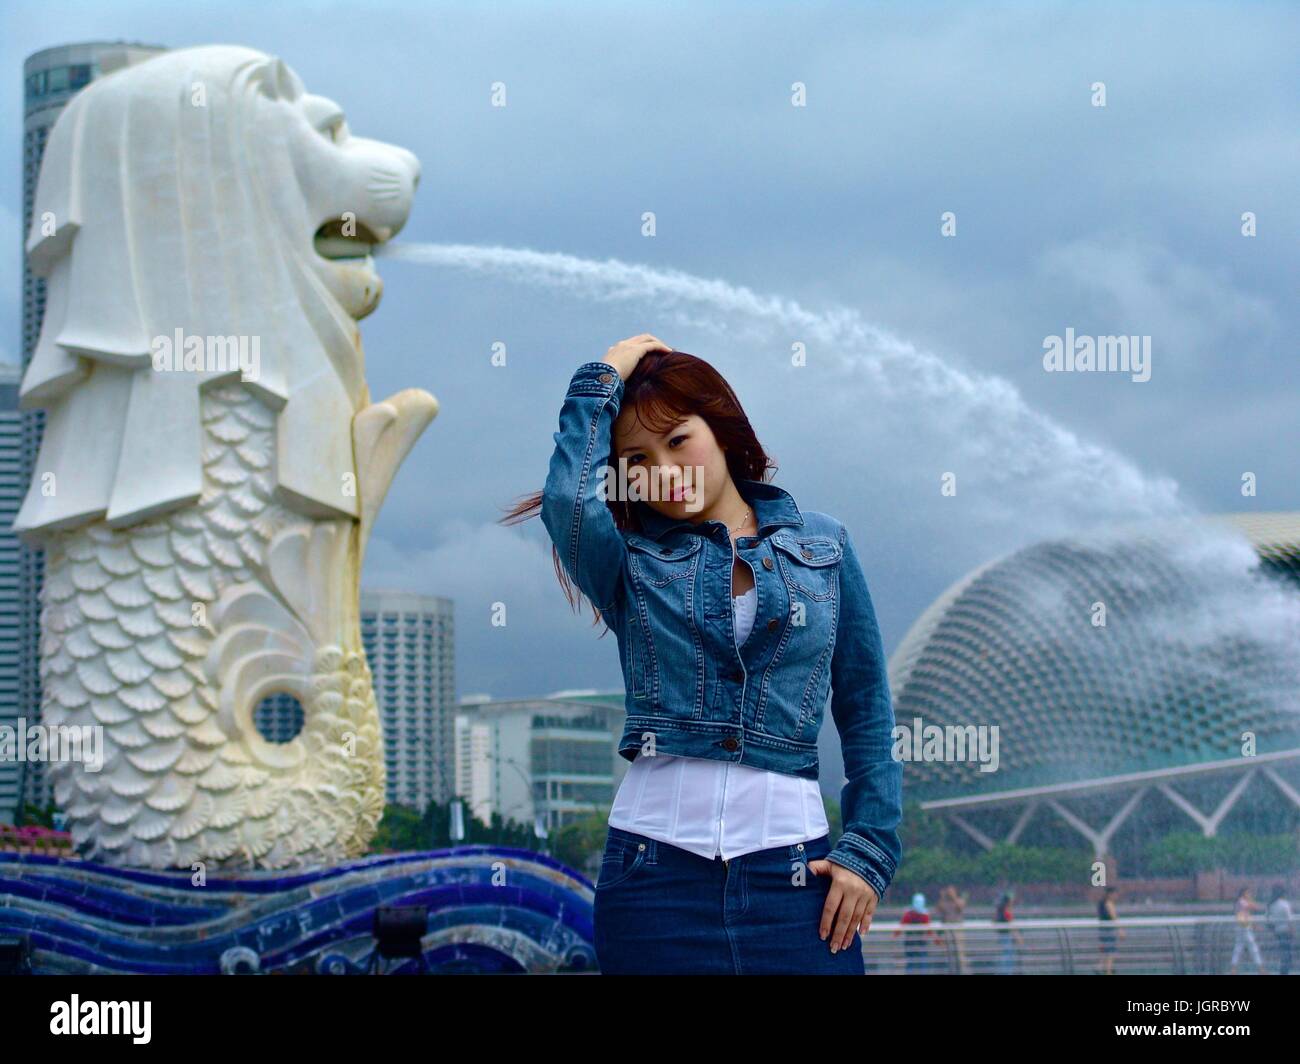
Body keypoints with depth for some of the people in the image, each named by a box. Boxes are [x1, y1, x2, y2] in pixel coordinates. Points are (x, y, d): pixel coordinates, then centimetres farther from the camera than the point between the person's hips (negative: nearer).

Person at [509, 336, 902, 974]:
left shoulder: (822, 545, 10)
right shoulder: (632, 561, 7)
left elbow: (866, 714, 11)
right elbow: (568, 500, -17)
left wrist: (869, 850, 1)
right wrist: (602, 383, -3)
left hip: (792, 871, 1)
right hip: (654, 868, -1)